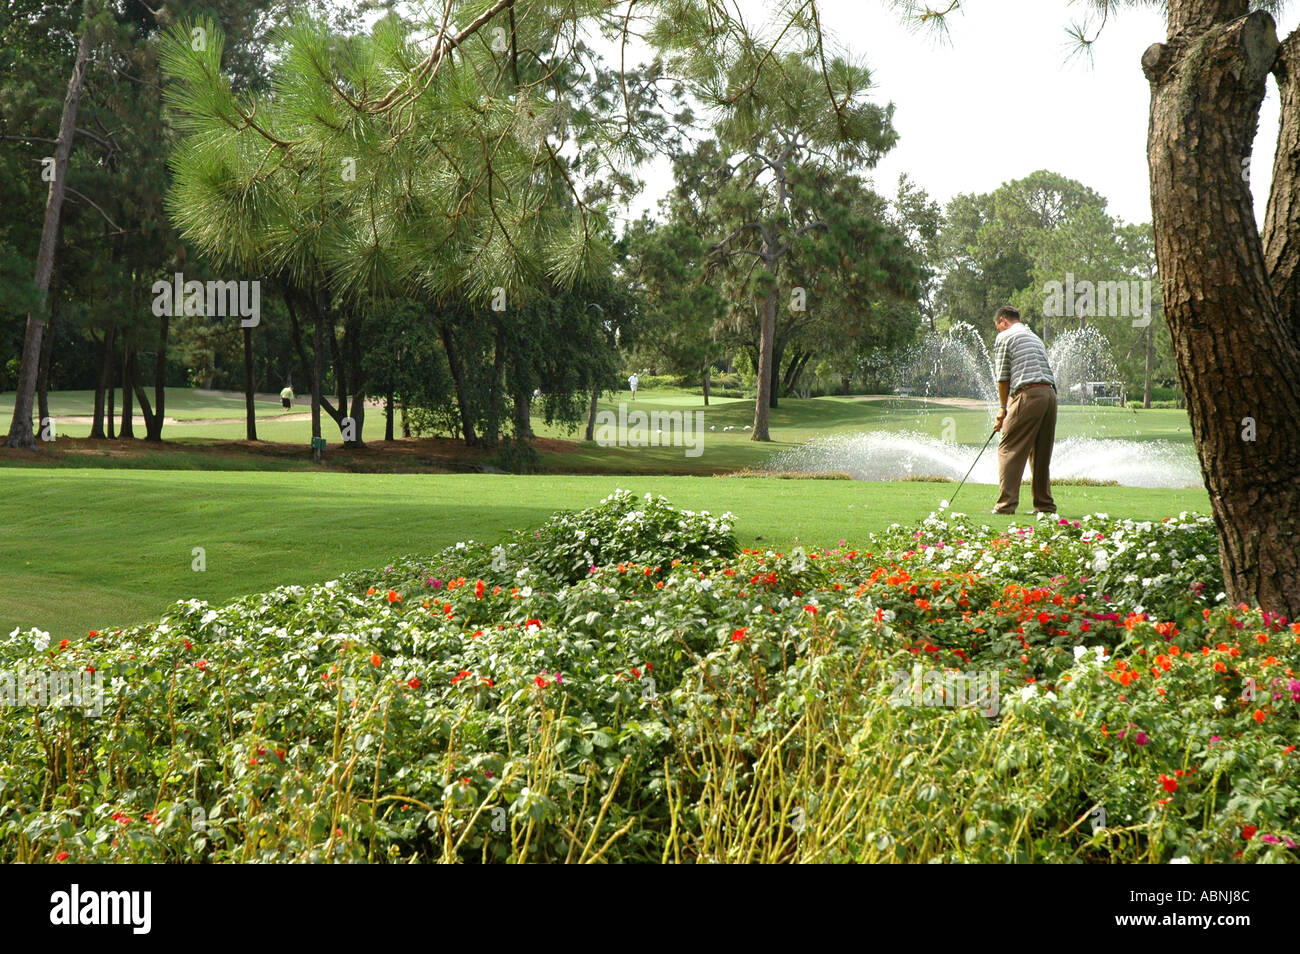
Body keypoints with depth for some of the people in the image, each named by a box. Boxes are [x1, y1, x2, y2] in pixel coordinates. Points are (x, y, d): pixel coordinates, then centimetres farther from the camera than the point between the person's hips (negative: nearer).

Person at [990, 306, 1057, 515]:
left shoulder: (1004, 337, 5)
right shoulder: (1035, 338, 28)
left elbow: (1002, 377, 3)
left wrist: (1003, 408, 13)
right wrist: (1009, 408, 25)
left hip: (1028, 394, -8)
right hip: (1050, 393, 8)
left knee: (1009, 449, -6)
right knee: (1042, 453, 12)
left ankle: (1007, 503, -13)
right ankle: (1045, 504, 11)